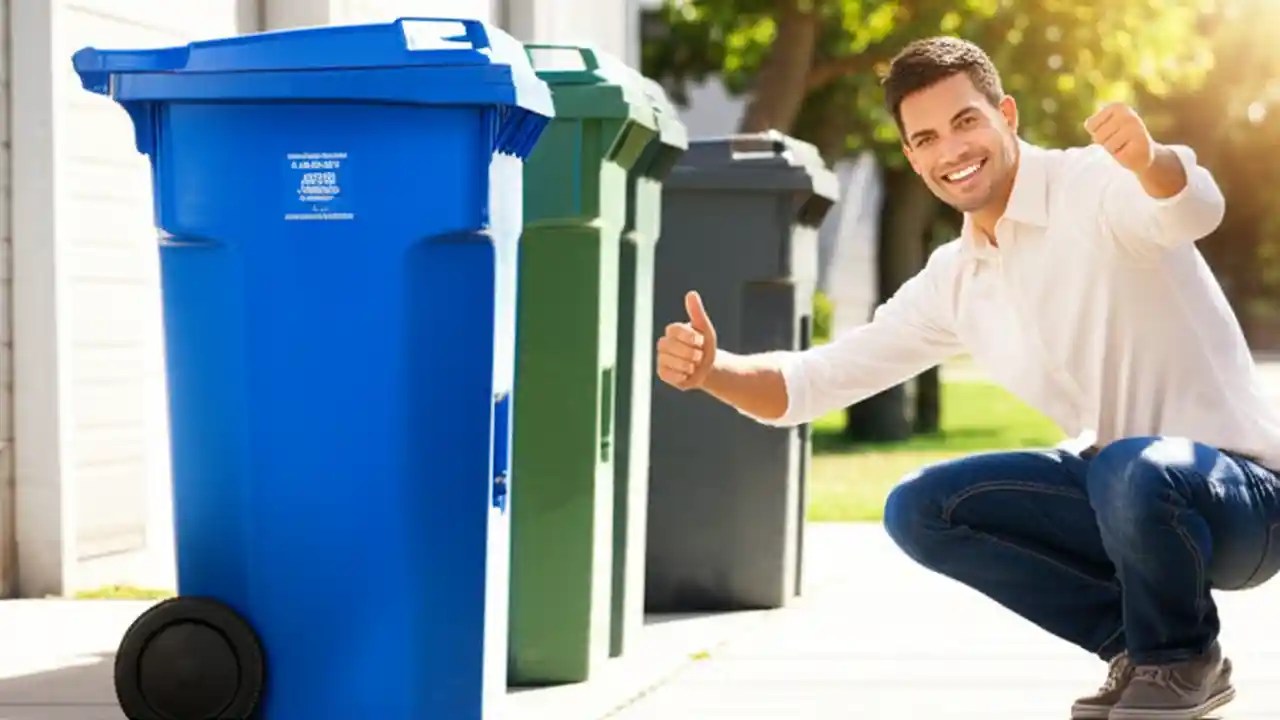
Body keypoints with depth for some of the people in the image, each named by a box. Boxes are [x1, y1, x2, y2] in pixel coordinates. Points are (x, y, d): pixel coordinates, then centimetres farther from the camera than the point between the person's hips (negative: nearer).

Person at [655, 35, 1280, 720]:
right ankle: (1136, 644, 5)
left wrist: (1146, 157, -62)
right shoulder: (952, 284, 5)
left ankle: (1183, 659, -6)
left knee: (1134, 471, -39)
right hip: (1118, 485, 7)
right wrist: (710, 369, -13)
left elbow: (1196, 207, -39)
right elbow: (806, 385, 7)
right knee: (919, 509, -3)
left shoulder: (1095, 185, -15)